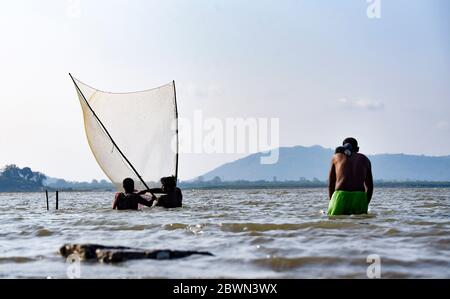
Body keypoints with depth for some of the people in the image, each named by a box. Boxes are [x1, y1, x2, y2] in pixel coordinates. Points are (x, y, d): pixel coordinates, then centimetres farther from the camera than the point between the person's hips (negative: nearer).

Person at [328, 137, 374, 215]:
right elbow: (369, 186, 22)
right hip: (359, 198, 1)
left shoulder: (337, 156, 21)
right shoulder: (365, 159, 23)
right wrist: (365, 206, 28)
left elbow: (331, 185, 21)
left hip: (340, 196, -1)